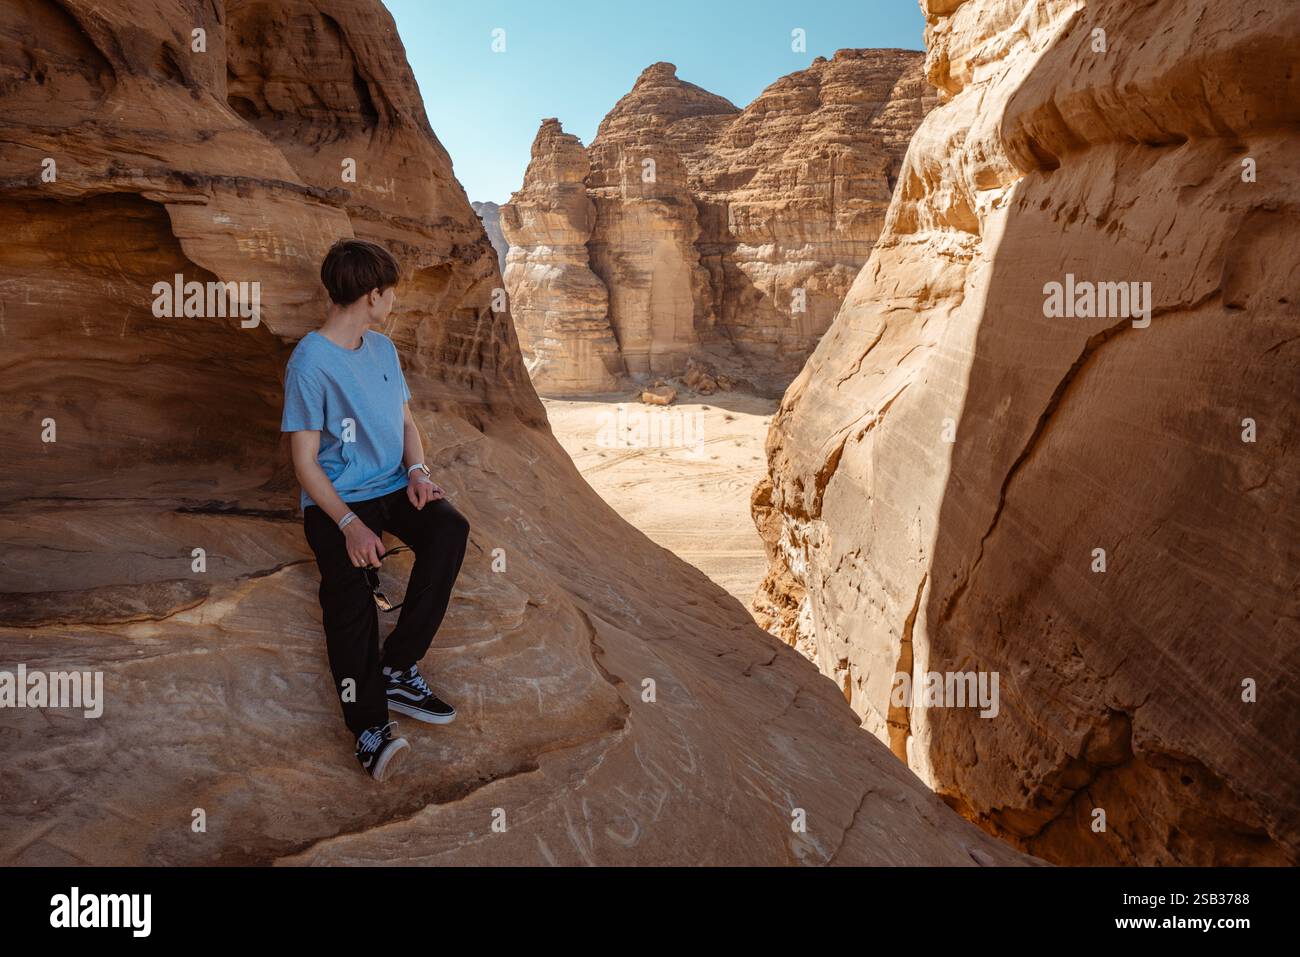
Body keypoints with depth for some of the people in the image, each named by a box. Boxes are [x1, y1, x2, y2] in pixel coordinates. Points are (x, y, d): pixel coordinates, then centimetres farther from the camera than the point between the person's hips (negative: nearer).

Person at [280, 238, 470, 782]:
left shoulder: (382, 348, 12)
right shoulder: (310, 362, -10)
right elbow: (305, 461, -11)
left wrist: (417, 470, -4)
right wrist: (350, 523, -23)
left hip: (394, 487, 5)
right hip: (336, 502, -5)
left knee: (449, 529, -25)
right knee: (348, 592, -29)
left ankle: (397, 669, -19)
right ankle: (369, 724, -28)